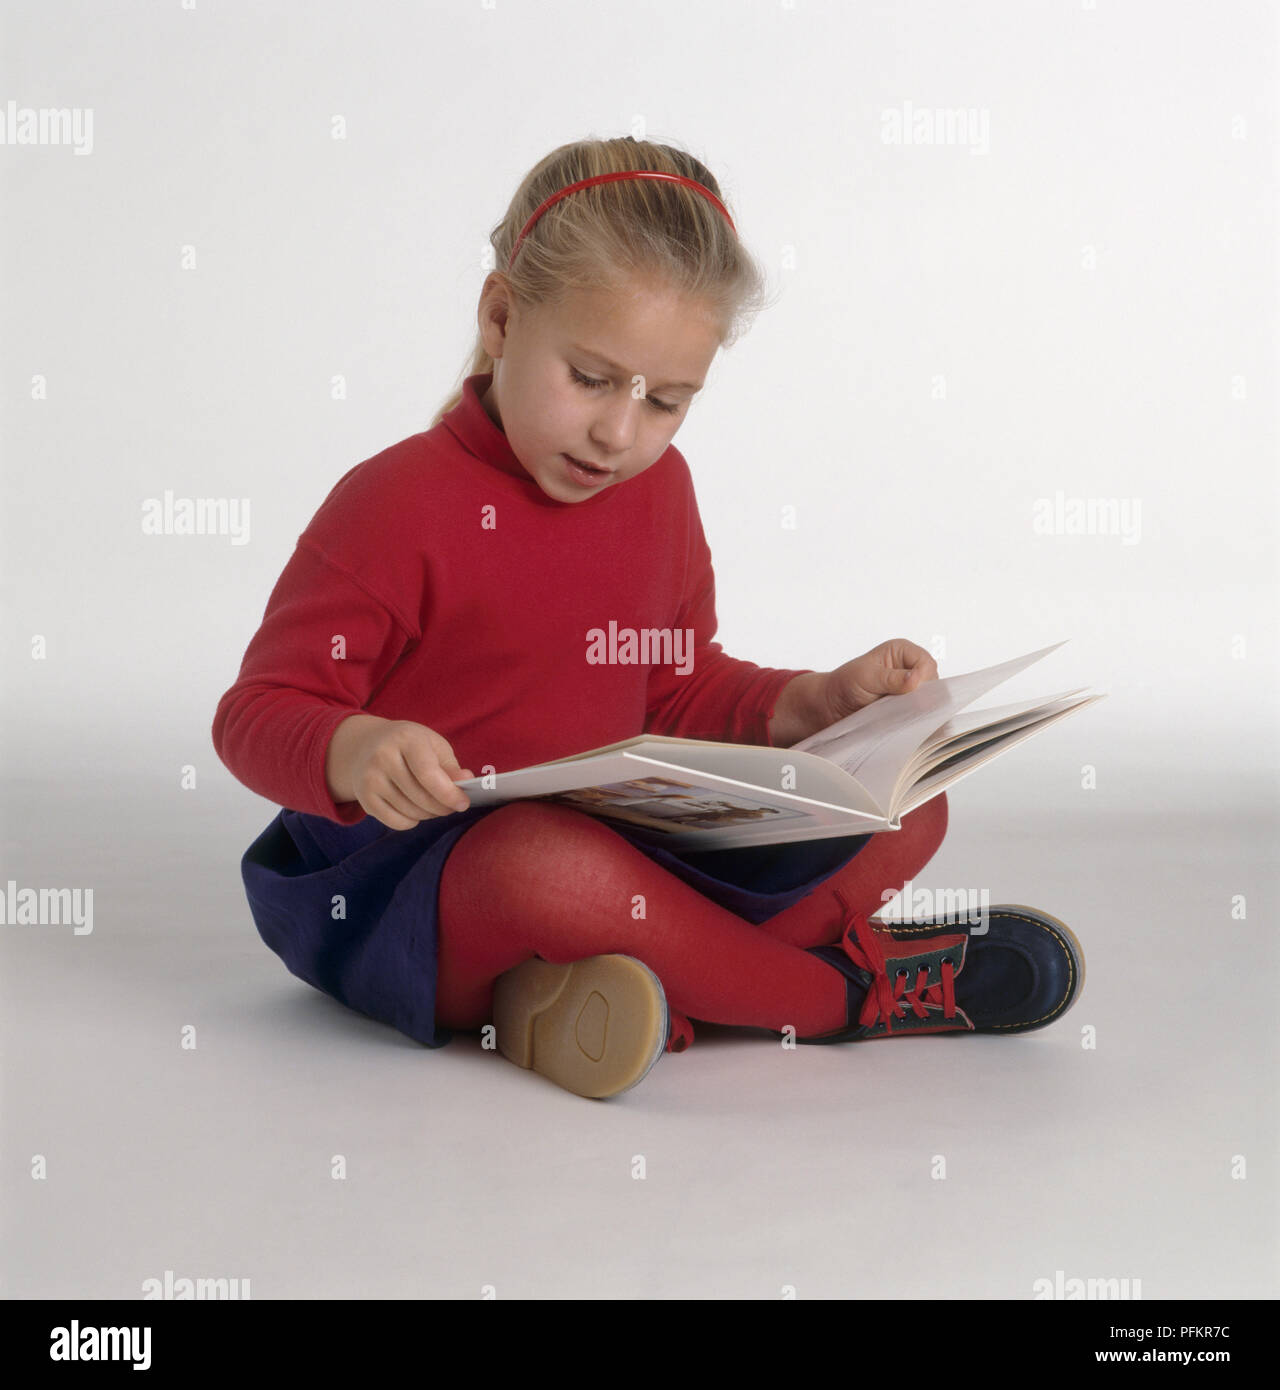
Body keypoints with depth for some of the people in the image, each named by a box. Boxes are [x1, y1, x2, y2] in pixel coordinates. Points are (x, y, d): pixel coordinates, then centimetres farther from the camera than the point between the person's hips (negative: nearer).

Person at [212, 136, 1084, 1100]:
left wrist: (823, 703, 1)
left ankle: (658, 996, -24)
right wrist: (357, 752, -36)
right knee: (550, 862, -42)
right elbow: (259, 714, -13)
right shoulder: (395, 504, -14)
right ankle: (839, 992, -17)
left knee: (909, 807, -1)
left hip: (616, 840, 7)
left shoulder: (659, 488, 8)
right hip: (408, 882, -7)